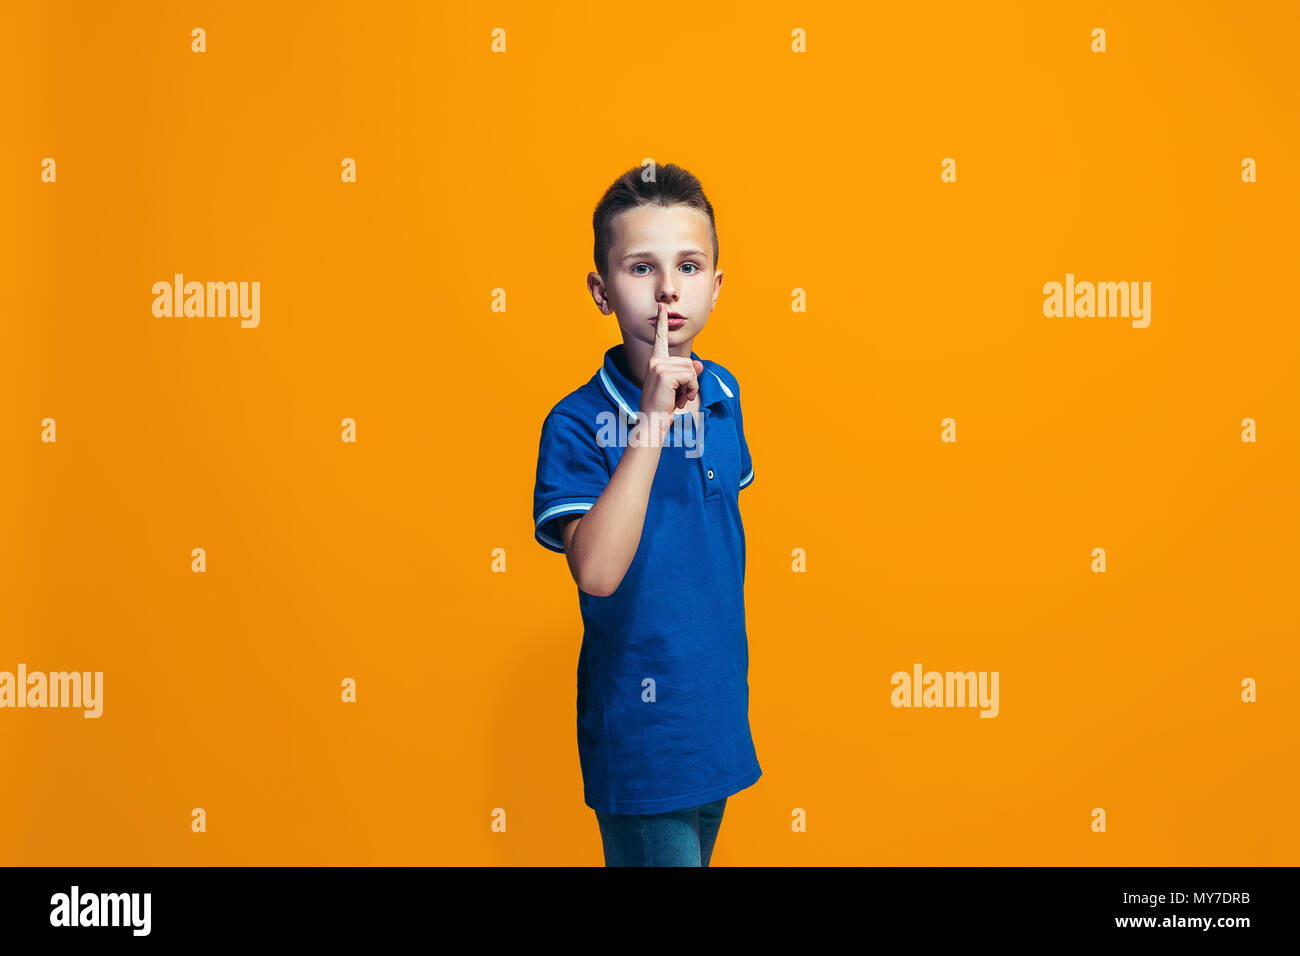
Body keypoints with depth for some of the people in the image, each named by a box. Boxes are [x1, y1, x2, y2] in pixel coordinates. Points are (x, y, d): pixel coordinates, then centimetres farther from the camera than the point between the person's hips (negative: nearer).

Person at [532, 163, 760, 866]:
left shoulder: (722, 394, -1)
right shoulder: (576, 424, -19)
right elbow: (596, 571, -32)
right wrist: (652, 421, -34)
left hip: (718, 707, 6)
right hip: (639, 725, -6)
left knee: (700, 849, 21)